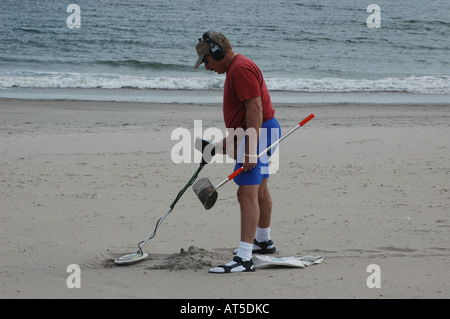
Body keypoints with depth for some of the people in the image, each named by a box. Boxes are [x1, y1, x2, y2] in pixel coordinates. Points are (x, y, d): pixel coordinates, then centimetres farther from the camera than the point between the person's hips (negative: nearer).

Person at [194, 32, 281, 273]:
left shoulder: (242, 69, -18)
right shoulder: (236, 68, 17)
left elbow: (255, 108, -26)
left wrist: (251, 150, -30)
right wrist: (228, 141, 21)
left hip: (259, 133, -12)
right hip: (257, 133, 12)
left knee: (247, 194, -18)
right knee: (259, 188, 26)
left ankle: (244, 259, -25)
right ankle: (263, 242, 44)